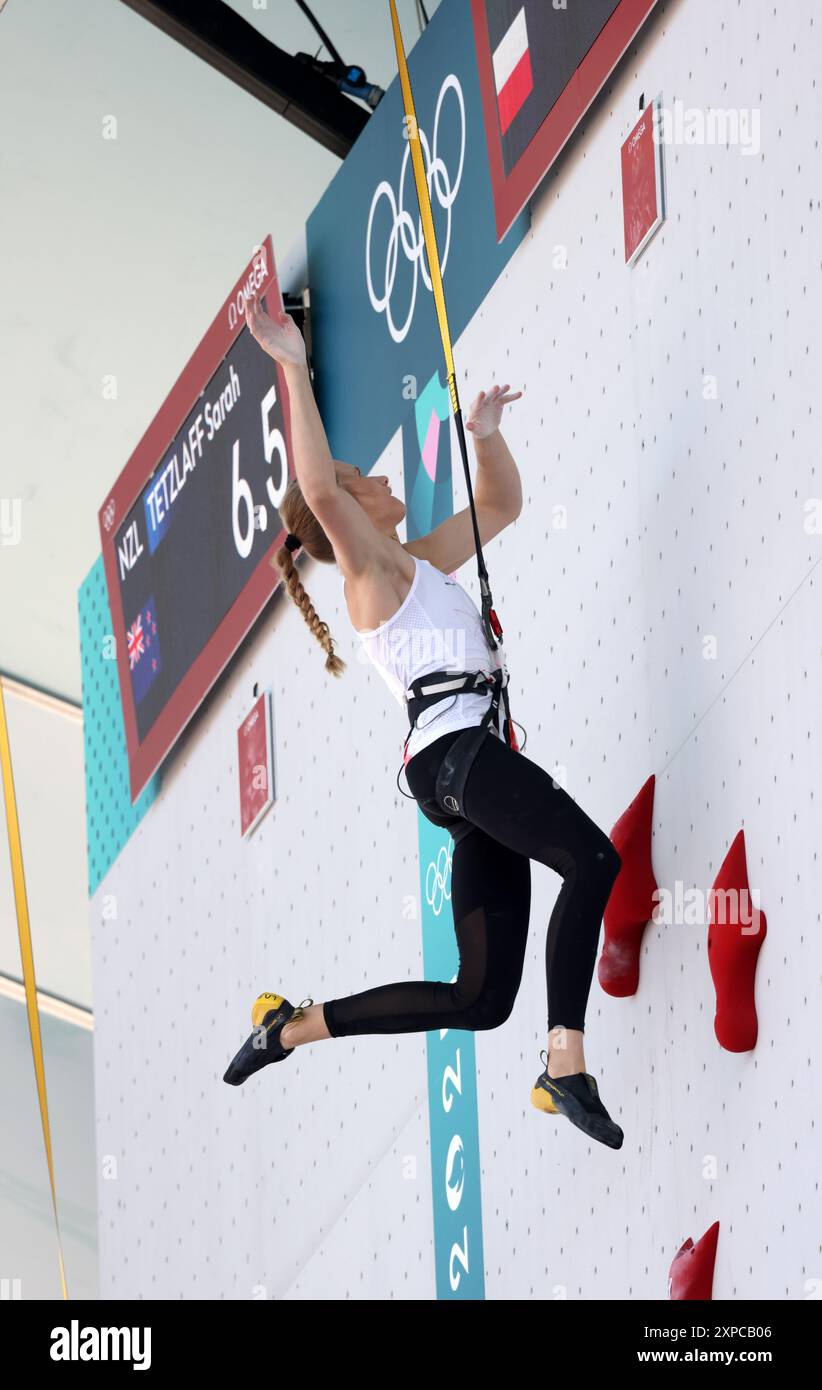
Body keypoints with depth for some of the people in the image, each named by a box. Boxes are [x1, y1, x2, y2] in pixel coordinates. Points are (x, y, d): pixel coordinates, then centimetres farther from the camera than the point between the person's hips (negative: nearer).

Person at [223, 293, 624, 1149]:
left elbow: (502, 506, 38)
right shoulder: (368, 566, 2)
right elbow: (316, 487, -17)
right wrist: (295, 370, -21)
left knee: (481, 1000, 3)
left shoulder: (420, 562, 26)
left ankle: (294, 1026, 10)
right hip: (454, 749, -9)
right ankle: (565, 1067, -40)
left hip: (477, 765, 9)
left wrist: (486, 432, 23)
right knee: (594, 860, -30)